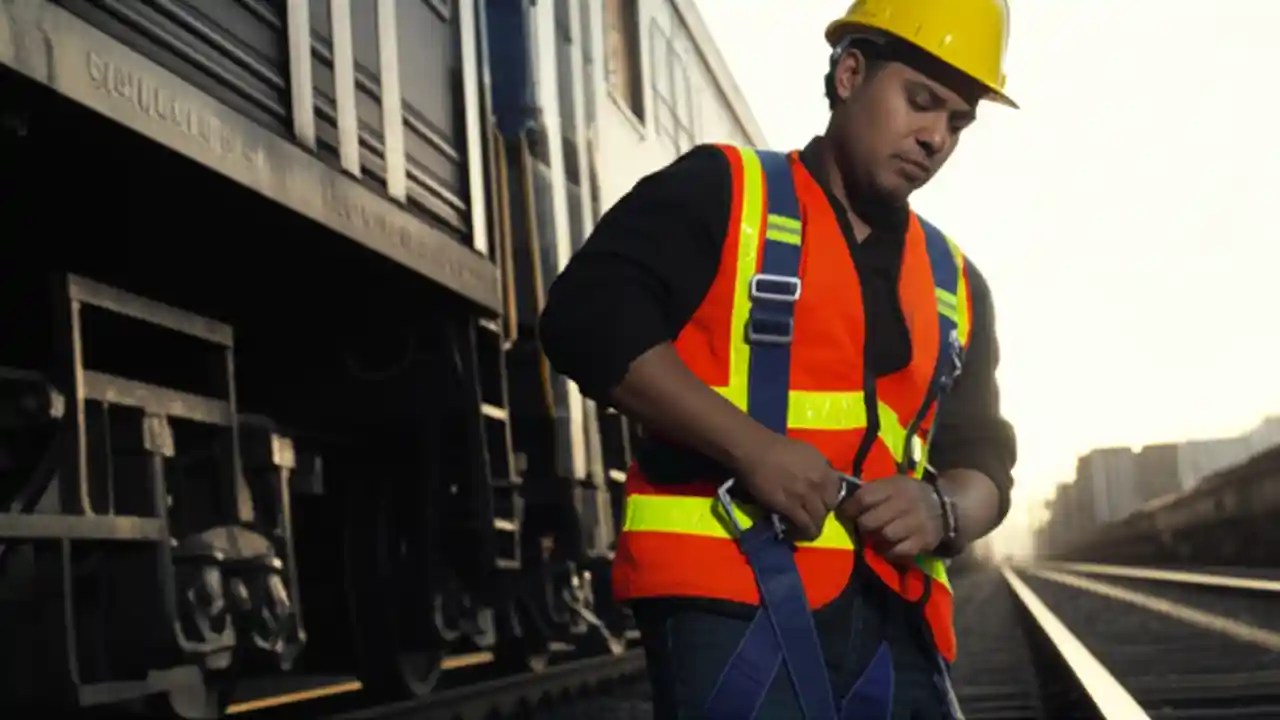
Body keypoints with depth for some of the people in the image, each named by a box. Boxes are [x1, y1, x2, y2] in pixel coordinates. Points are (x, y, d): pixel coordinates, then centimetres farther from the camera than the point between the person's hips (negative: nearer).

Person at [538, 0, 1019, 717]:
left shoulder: (956, 286, 22)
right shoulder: (719, 191, 5)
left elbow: (983, 458, 23)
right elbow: (588, 317, -8)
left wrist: (942, 509, -3)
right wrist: (751, 446, -17)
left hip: (891, 619, 7)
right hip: (733, 601, -6)